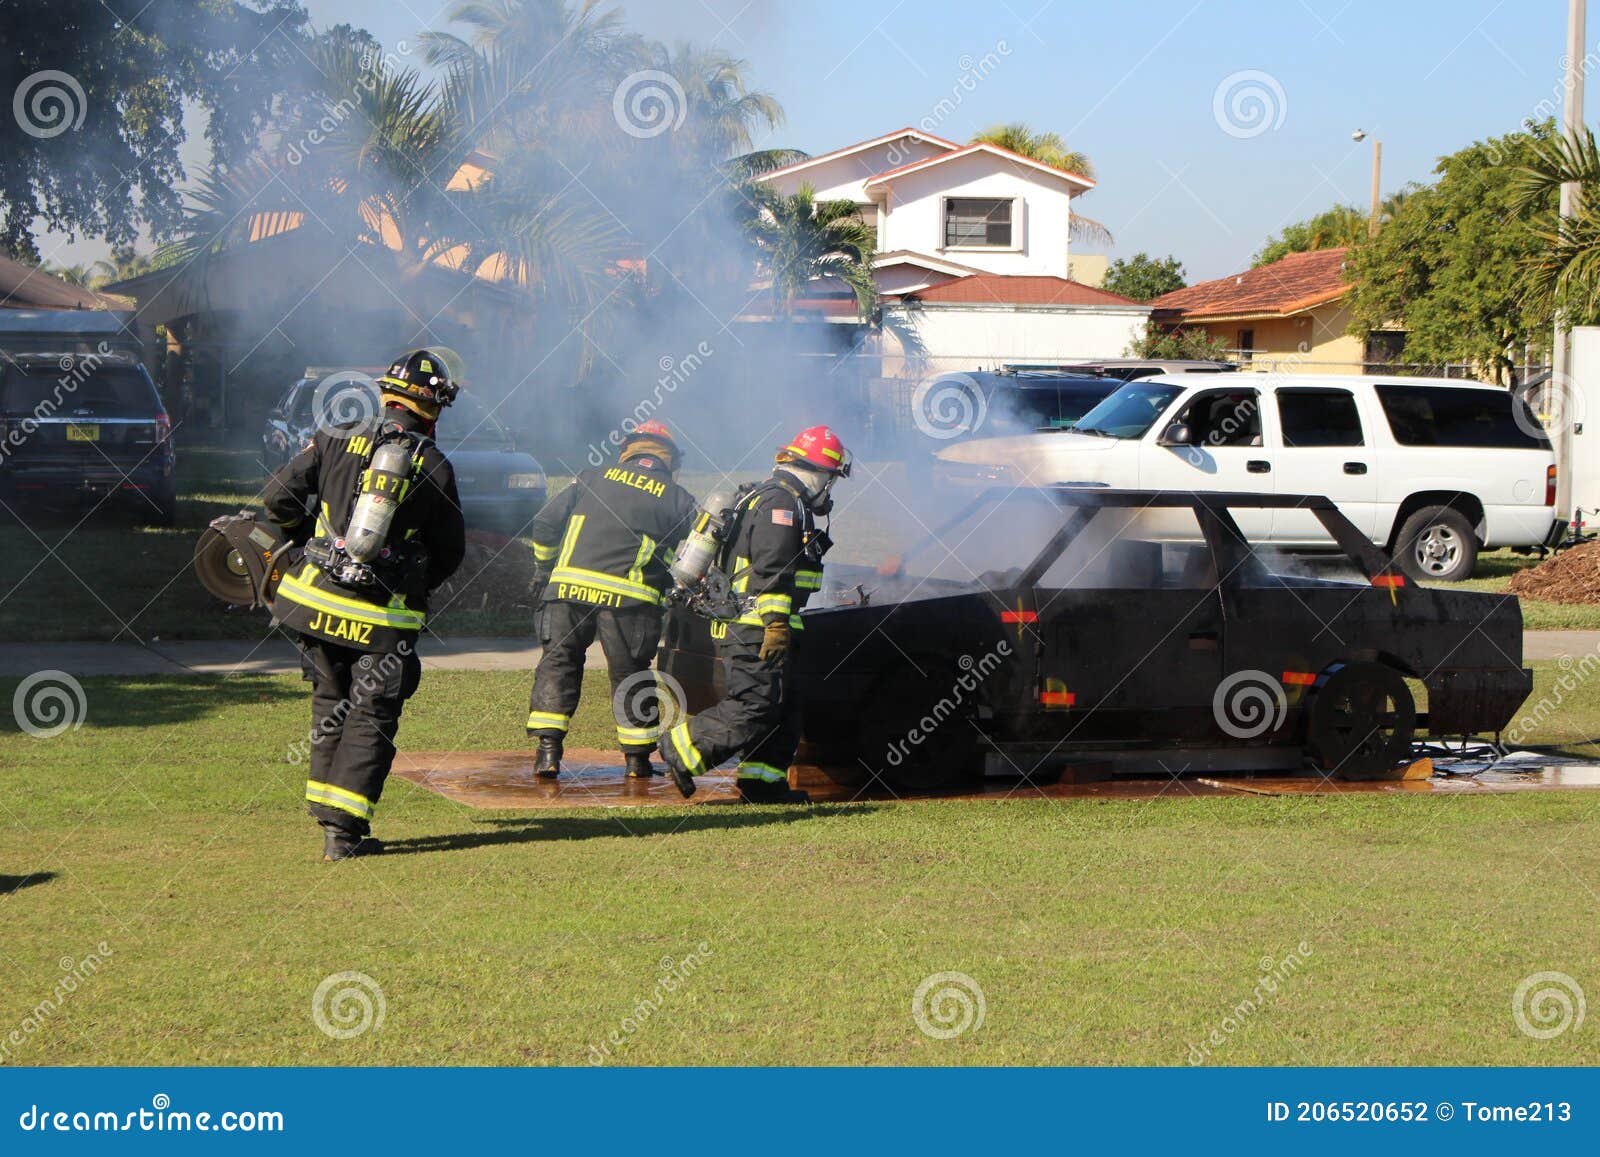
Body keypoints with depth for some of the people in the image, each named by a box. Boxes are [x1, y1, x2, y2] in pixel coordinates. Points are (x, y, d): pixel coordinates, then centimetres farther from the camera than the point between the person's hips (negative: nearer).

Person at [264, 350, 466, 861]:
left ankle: (327, 814, 18)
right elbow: (450, 552, 5)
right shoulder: (435, 469, -4)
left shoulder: (337, 439, 0)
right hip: (383, 617, -3)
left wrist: (304, 536, 20)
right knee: (370, 720, 3)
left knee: (330, 705, 18)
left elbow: (279, 495, 0)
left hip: (315, 598, 3)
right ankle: (344, 829, -4)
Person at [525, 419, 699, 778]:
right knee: (630, 674, 12)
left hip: (569, 585, 1)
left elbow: (545, 523, 11)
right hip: (629, 597, -1)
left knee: (558, 664, 11)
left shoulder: (593, 480, 13)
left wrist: (543, 567, 25)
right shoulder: (678, 499, 10)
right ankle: (637, 758, 17)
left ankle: (548, 749, 0)